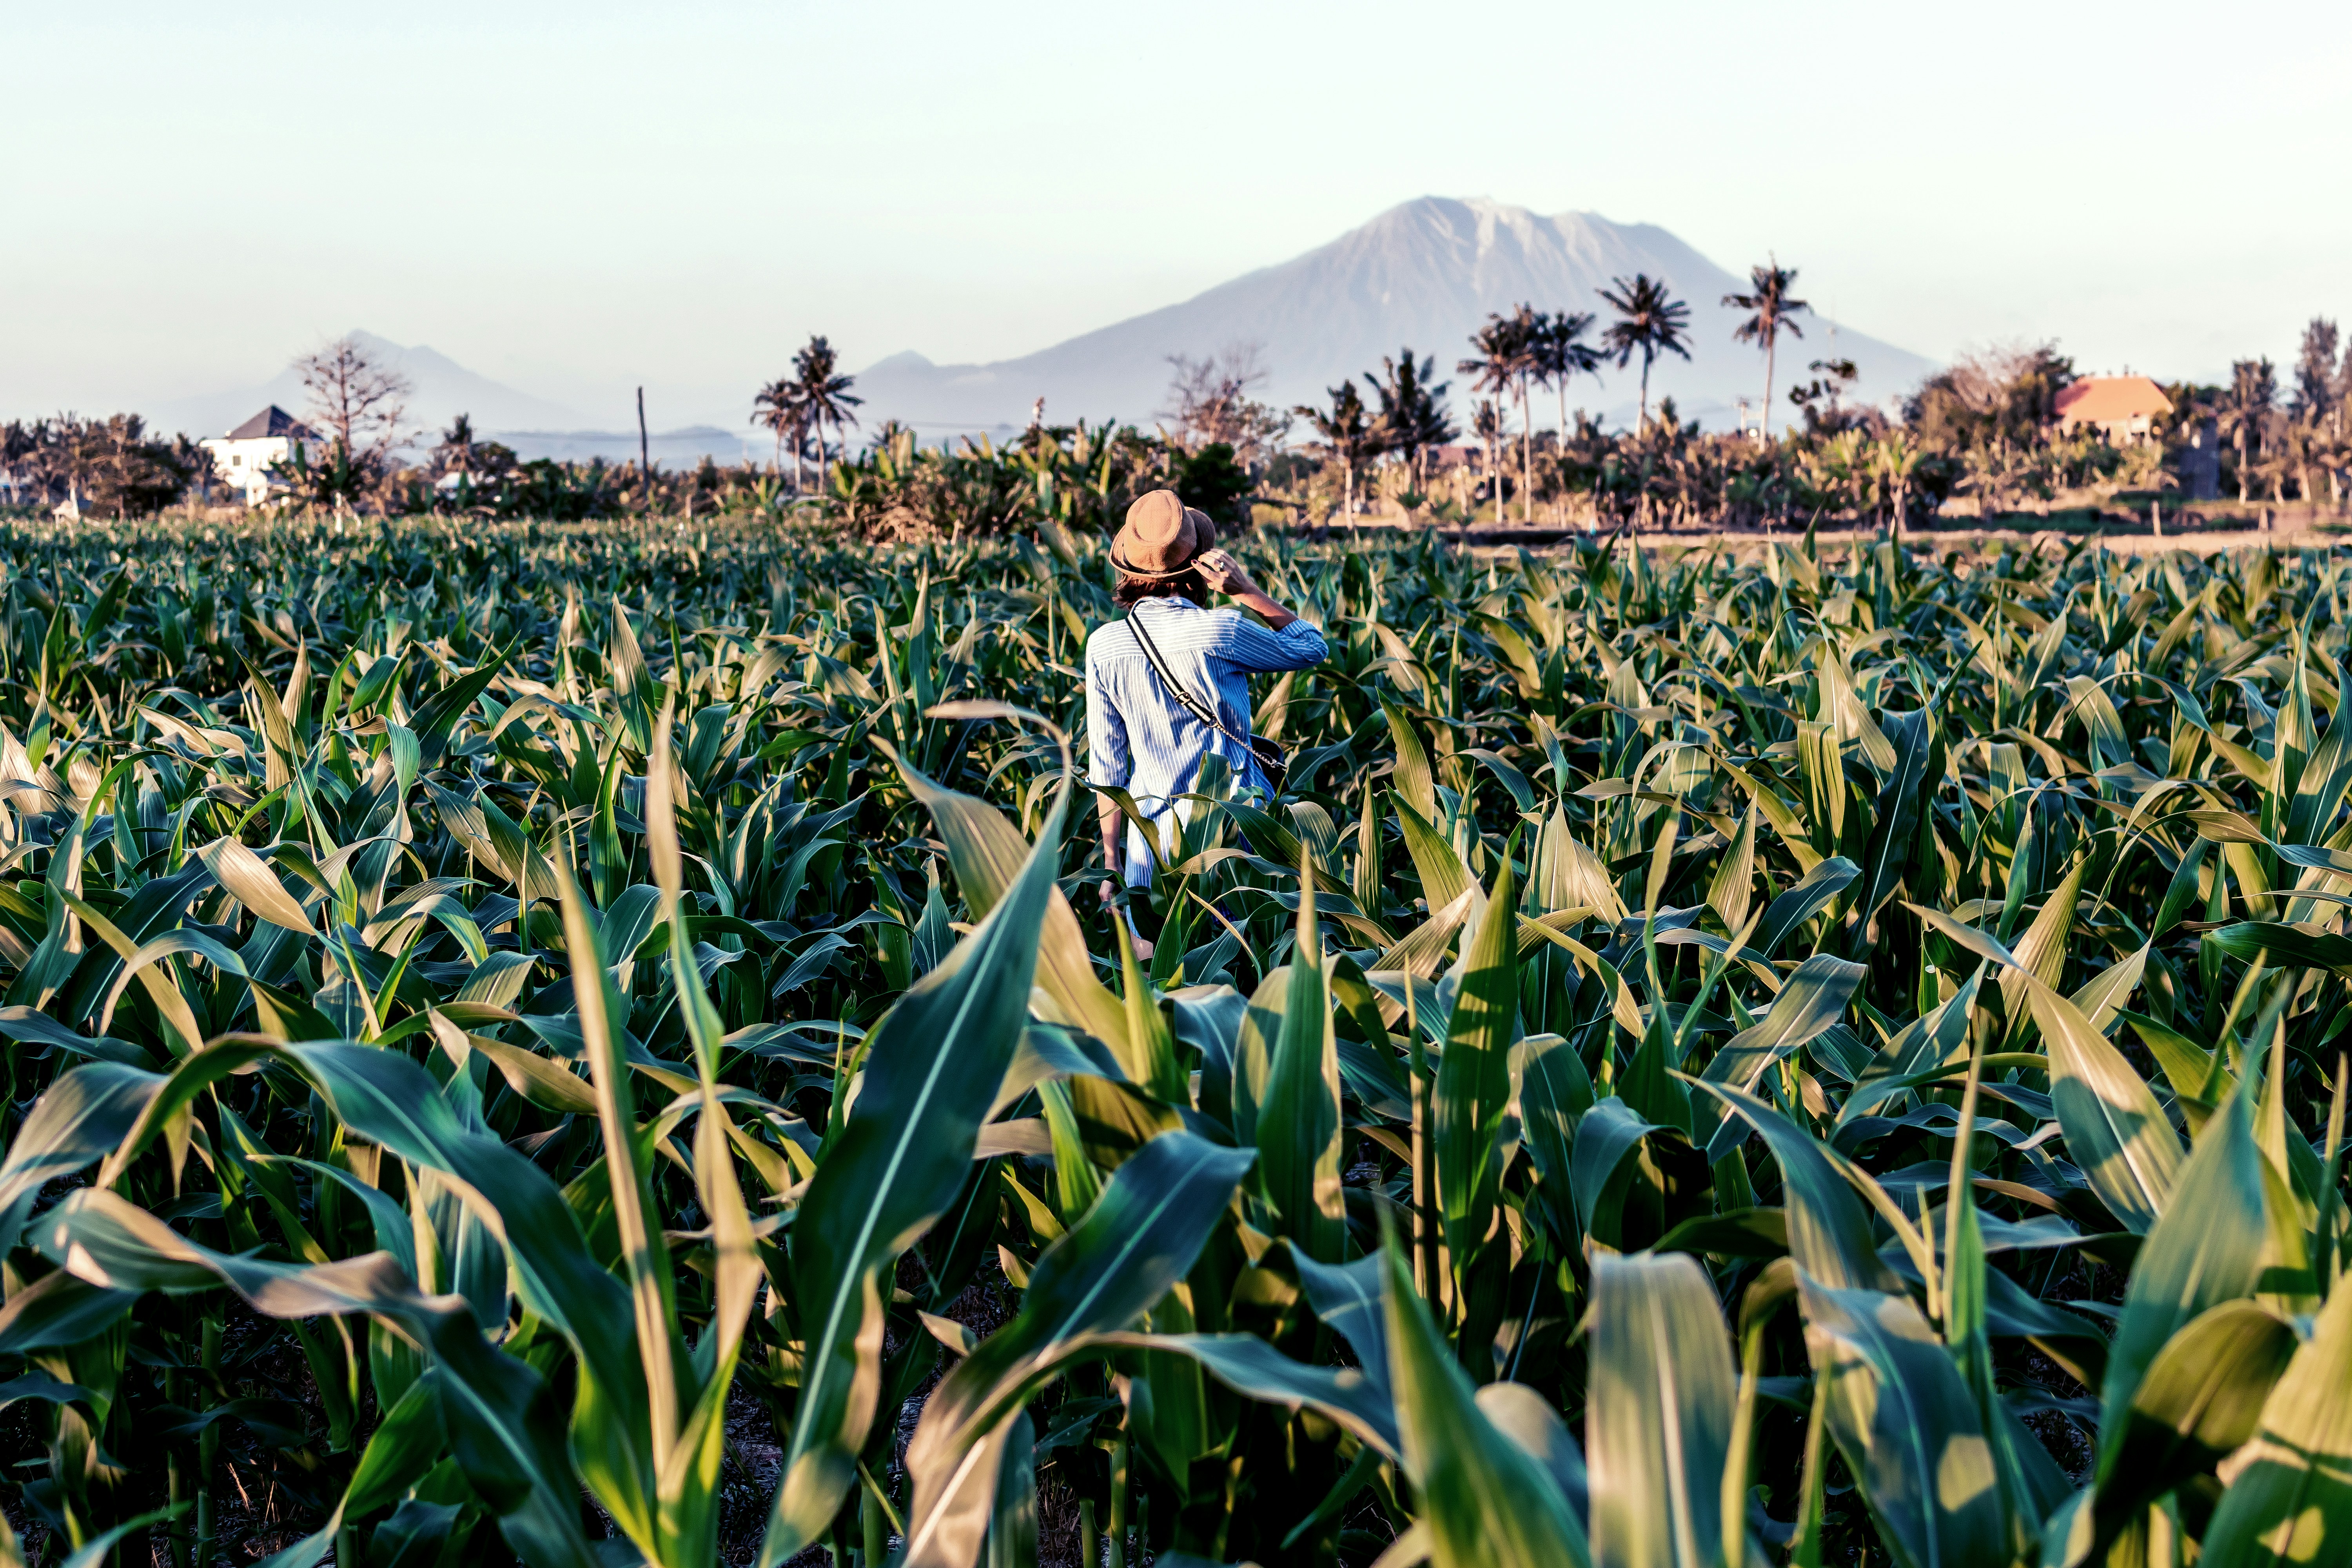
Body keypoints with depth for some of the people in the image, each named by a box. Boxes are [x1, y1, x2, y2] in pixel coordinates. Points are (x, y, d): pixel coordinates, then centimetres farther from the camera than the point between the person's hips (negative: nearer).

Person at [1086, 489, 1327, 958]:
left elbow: (1106, 765, 3)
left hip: (1153, 836, 2)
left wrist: (1112, 861, 11)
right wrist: (1249, 592, -4)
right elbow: (1312, 647, 5)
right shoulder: (1222, 631, -13)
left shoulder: (1104, 646, -4)